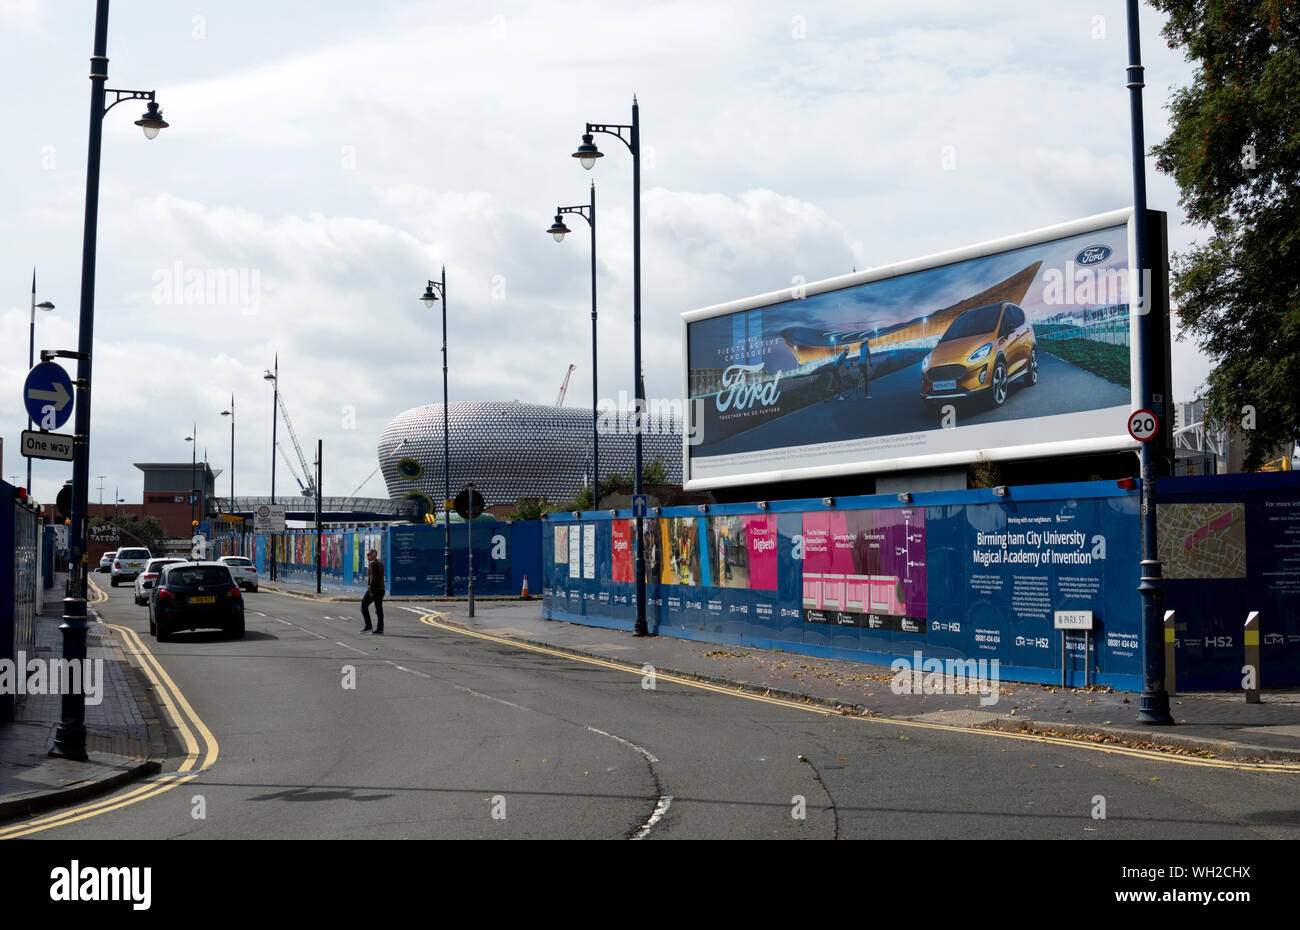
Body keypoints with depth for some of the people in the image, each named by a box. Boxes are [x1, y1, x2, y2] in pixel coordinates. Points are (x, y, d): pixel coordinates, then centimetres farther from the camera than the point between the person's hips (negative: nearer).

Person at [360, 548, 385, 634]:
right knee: (379, 609, 7)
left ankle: (368, 626, -2)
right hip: (381, 589, 8)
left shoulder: (372, 563, -12)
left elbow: (372, 578, -19)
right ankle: (380, 629, 4)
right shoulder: (380, 564, 15)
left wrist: (371, 591, -19)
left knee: (364, 605, 3)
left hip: (374, 589, -8)